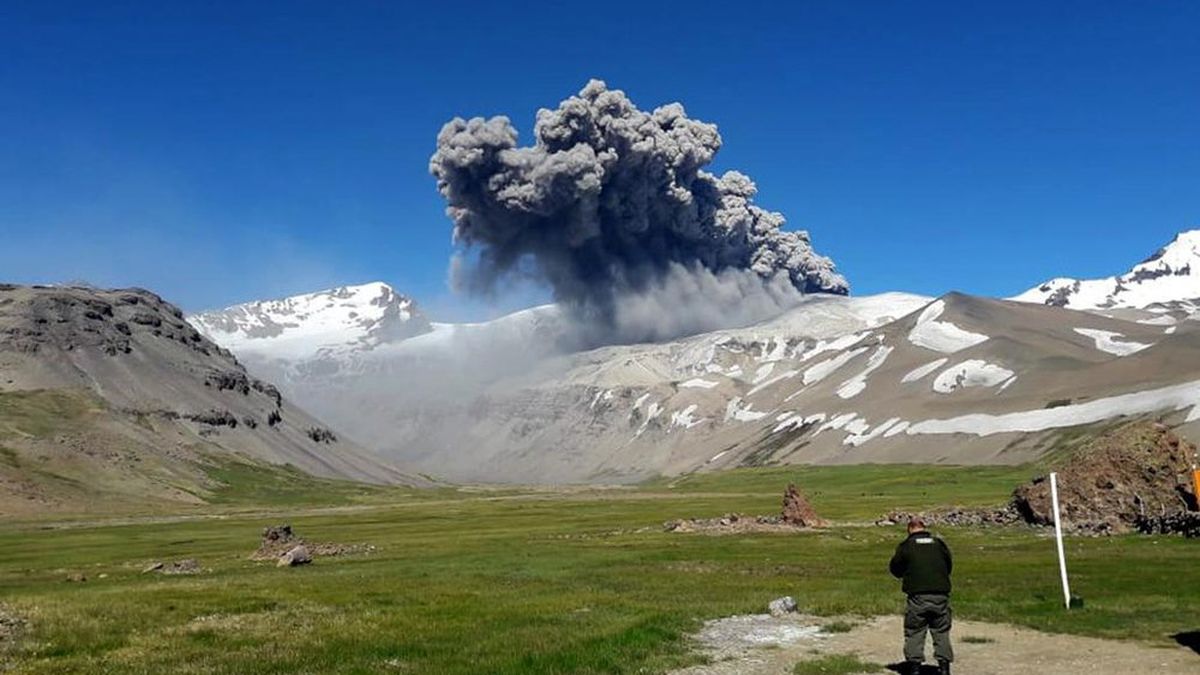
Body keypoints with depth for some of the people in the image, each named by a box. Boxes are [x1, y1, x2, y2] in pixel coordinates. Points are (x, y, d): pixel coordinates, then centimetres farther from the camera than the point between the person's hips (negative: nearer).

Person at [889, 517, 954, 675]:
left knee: (914, 633, 7)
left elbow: (895, 569, 8)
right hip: (940, 595, 2)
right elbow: (949, 566, 18)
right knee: (941, 632, 12)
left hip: (917, 596, -2)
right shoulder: (939, 543, 7)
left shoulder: (906, 546, 0)